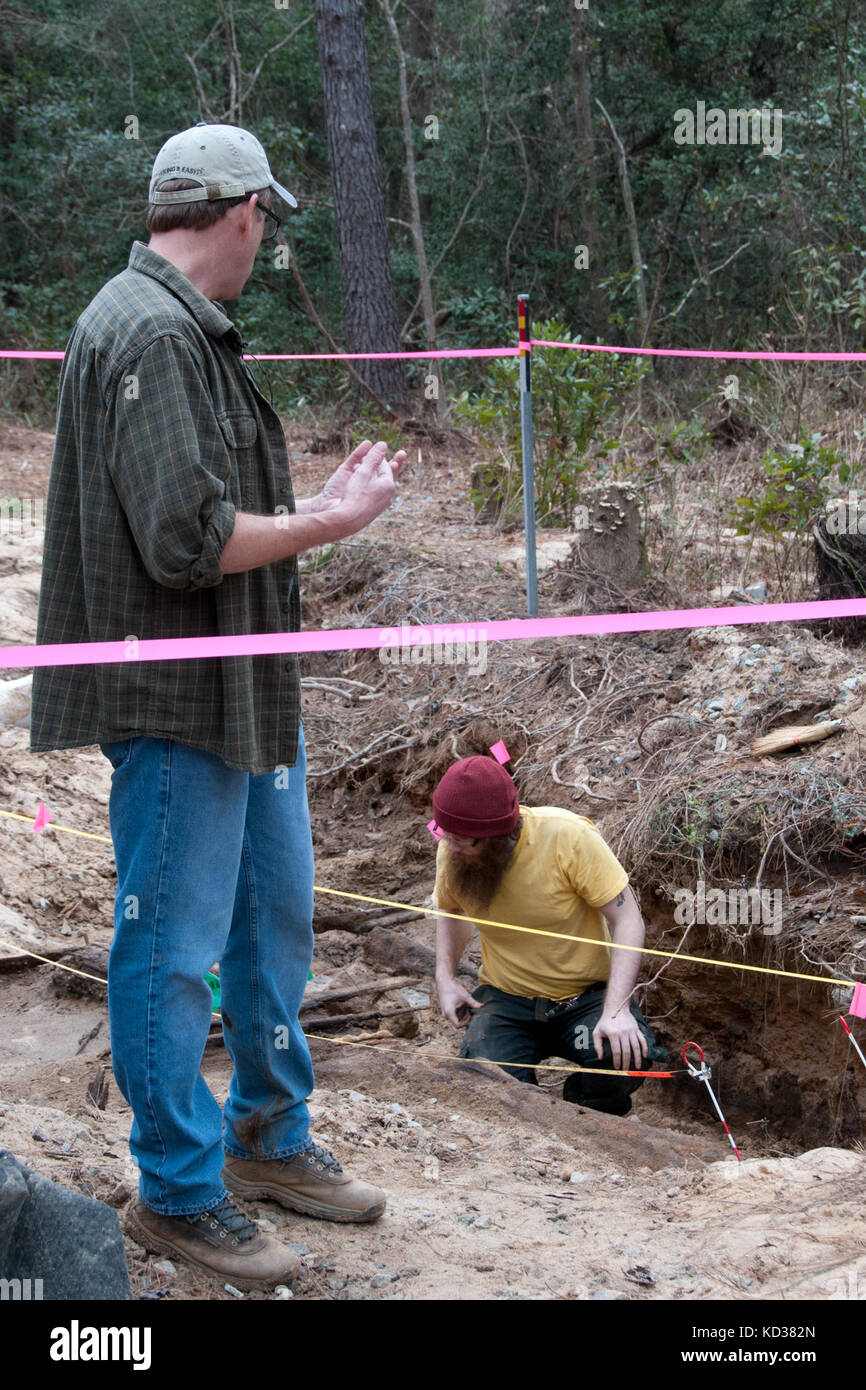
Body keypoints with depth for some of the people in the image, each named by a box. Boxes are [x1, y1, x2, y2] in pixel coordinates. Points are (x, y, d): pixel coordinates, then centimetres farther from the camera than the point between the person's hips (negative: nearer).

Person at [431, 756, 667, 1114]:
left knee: (625, 1056, -32)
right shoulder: (452, 851, -8)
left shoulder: (568, 836, -20)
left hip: (586, 995, -2)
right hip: (506, 1001, 2)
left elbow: (627, 918, -17)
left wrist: (616, 1010, -29)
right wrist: (445, 977, 0)